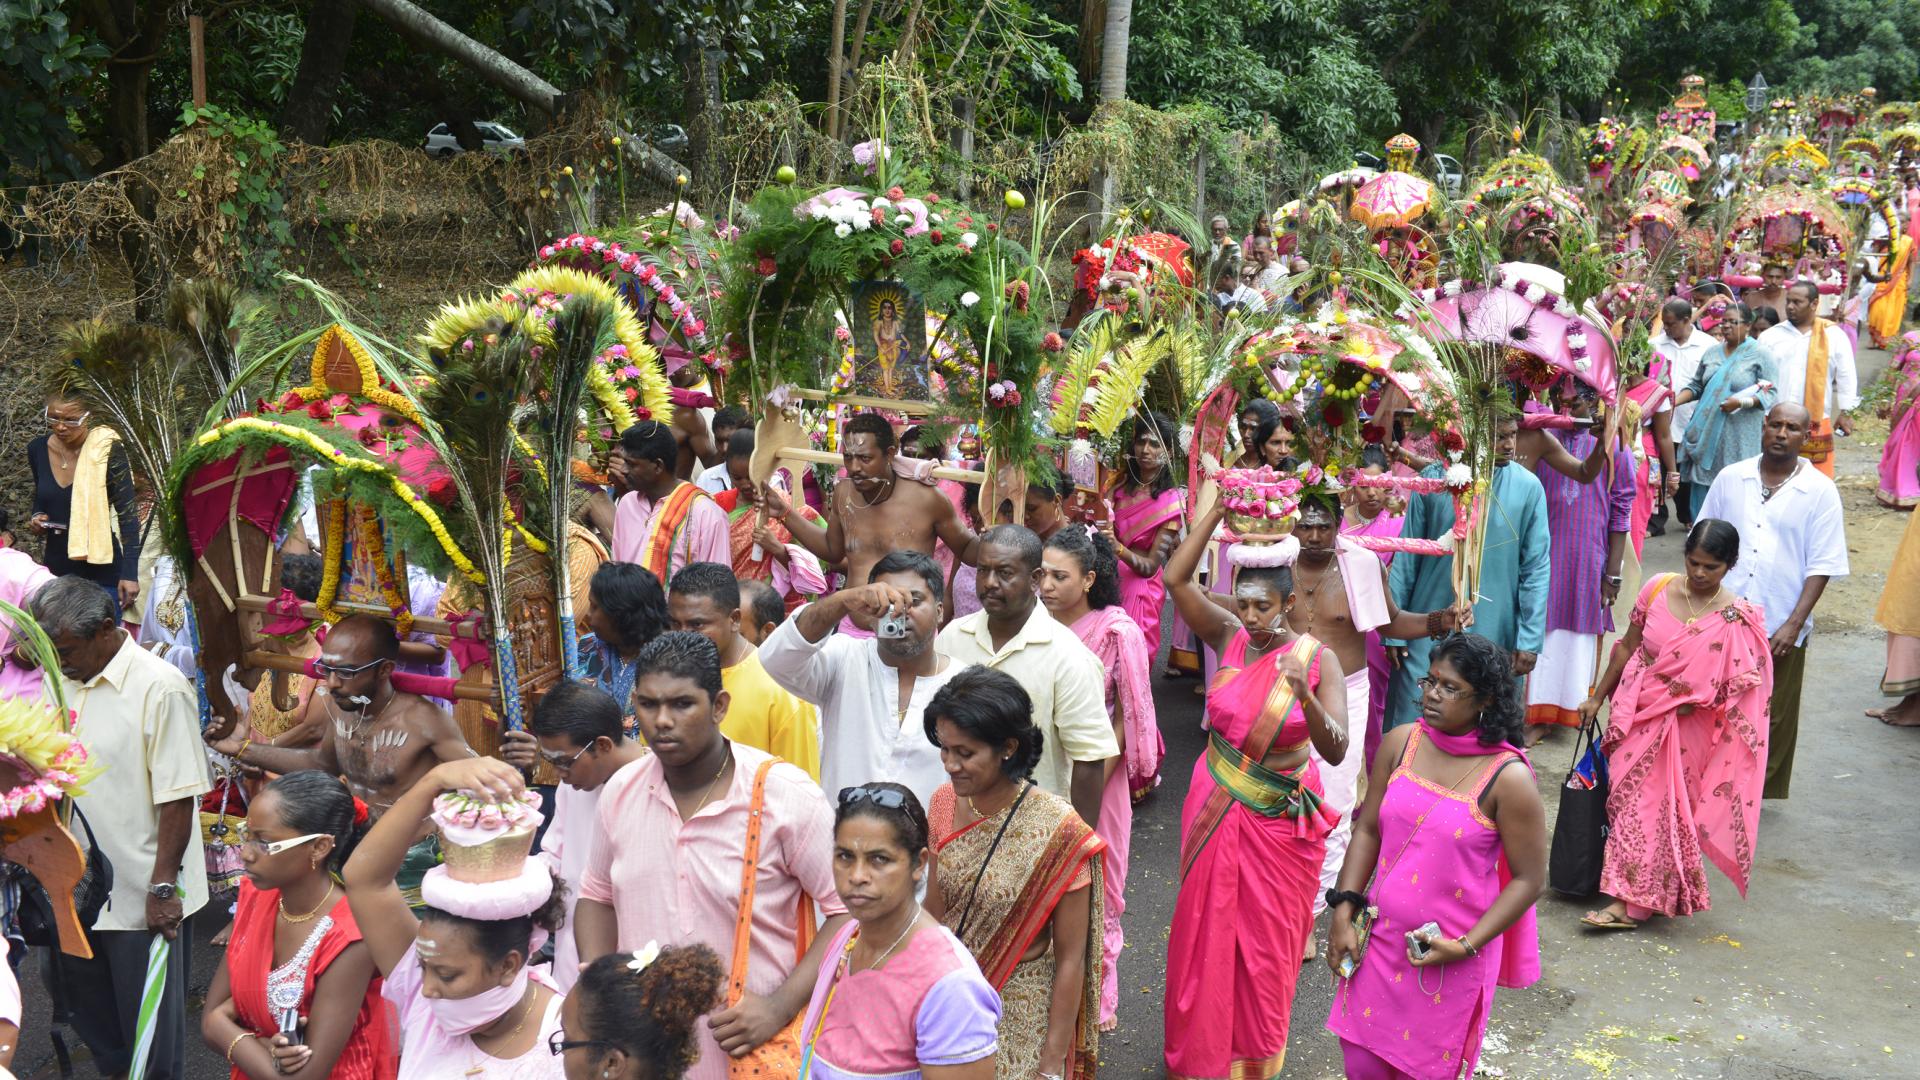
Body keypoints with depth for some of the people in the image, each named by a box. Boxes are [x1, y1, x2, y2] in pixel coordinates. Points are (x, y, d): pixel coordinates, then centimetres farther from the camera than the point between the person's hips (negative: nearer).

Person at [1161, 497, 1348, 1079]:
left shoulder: (1318, 659, -12)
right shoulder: (1228, 637, -5)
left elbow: (1335, 751, -20)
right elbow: (1176, 578, -14)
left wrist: (1305, 696, -38)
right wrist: (1219, 507, -17)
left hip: (1280, 820, -2)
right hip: (1215, 808, 2)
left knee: (1266, 942, 10)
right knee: (1206, 933, 10)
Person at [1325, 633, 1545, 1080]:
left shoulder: (1508, 779, -15)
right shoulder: (1400, 744, -3)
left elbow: (1529, 879, -10)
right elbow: (1368, 830, 4)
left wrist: (1467, 946, -16)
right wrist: (1343, 915, -2)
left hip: (1450, 959, -4)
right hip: (1380, 939, 4)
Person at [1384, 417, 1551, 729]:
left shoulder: (1528, 487, -3)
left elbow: (1537, 568, -1)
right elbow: (1406, 560, 1)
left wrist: (1530, 640, -6)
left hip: (1493, 633, 0)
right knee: (1411, 727, 5)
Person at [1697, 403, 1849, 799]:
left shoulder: (1820, 492, -3)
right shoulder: (1731, 478, 4)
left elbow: (1821, 566, -5)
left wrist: (1794, 624, -12)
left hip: (1779, 629, -2)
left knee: (1770, 720, 9)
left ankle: (1756, 793, 25)